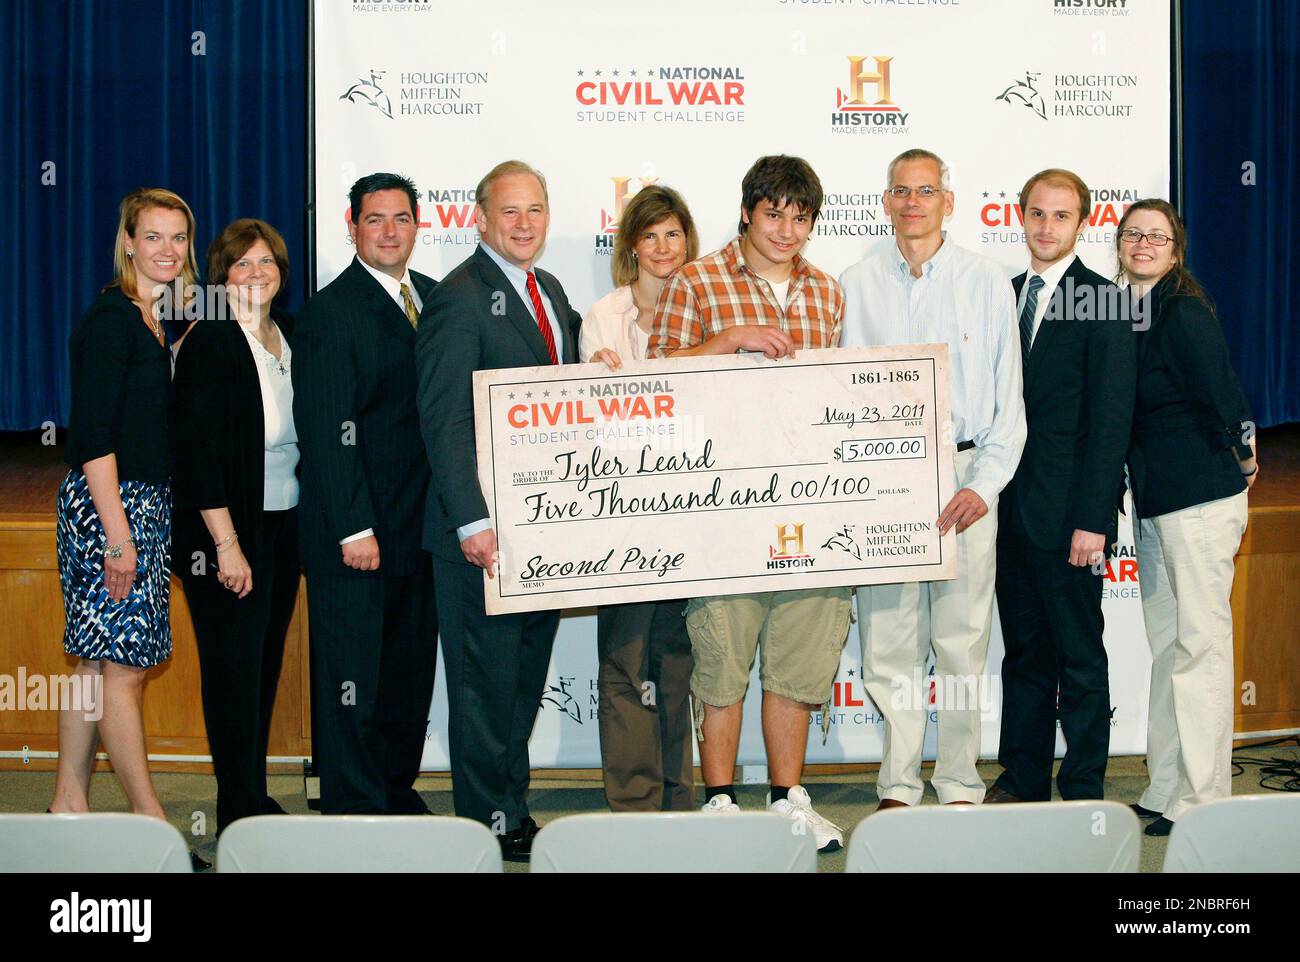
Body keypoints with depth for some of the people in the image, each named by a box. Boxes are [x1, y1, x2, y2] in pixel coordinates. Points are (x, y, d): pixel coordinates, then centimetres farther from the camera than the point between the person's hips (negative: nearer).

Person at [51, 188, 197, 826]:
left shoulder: (165, 320, 15)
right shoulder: (111, 318, -11)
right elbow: (91, 435, -16)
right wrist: (118, 533, -19)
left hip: (149, 503, 9)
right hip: (108, 503, -9)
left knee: (98, 663, 12)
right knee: (124, 666, -3)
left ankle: (67, 804, 19)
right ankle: (148, 817, 3)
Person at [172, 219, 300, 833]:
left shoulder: (290, 335, 10)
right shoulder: (209, 344, -10)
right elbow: (199, 449, -15)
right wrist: (227, 544, -19)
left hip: (286, 524, 7)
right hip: (229, 529, -7)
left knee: (267, 661, 11)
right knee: (234, 665, -2)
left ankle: (255, 797, 21)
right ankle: (238, 810, 7)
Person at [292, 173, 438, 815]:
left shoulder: (433, 297, 12)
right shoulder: (329, 311, -9)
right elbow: (327, 432, -14)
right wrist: (354, 529, -18)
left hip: (421, 523, 7)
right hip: (356, 528, -7)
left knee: (412, 665, 15)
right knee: (353, 672, 1)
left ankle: (397, 788, 29)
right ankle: (354, 809, 12)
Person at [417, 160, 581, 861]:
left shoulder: (551, 292, 15)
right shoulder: (462, 298, -12)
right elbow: (445, 421, -17)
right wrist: (474, 523, -22)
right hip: (485, 527, -8)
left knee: (526, 674, 15)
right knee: (487, 679, 3)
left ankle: (514, 808, 27)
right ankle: (488, 823, 14)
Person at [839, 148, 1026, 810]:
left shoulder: (986, 282, 6)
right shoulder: (857, 284, 8)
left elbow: (1009, 399, 5)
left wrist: (983, 485, -7)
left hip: (965, 473, -1)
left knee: (962, 637, 1)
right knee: (887, 637, 0)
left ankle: (960, 786, 11)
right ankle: (898, 786, 11)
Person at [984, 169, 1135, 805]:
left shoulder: (1102, 302, -7)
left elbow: (1110, 418, -11)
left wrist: (1093, 519, -16)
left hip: (1068, 512, -6)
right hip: (1011, 508, 6)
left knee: (1080, 656, 4)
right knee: (1024, 651, 14)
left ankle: (1083, 790, 14)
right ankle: (1024, 778, 25)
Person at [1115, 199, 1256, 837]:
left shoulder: (1184, 313, -13)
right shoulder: (1127, 312, 12)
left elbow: (1219, 393, -14)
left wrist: (1242, 458, 0)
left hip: (1200, 497, -9)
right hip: (1154, 499, 9)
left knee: (1200, 642, -4)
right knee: (1165, 646, 13)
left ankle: (1201, 801, 3)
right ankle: (1164, 794, 22)